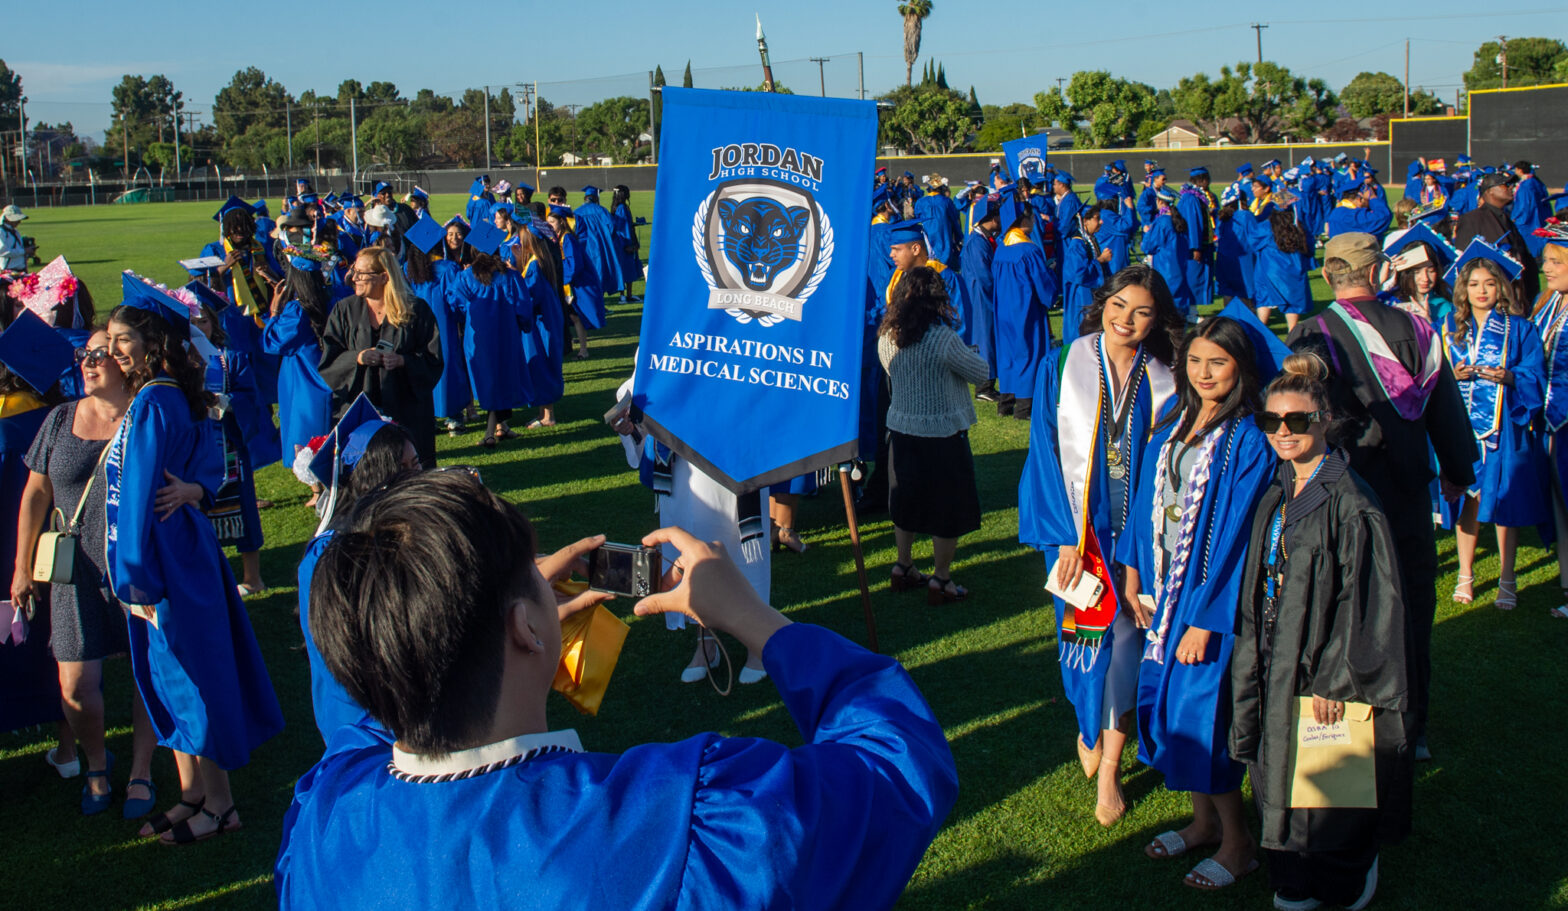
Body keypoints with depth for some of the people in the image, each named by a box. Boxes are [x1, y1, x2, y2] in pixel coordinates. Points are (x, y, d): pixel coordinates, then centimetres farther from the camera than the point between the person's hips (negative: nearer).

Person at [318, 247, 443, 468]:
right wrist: (356, 358, -15)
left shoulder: (416, 309, 0)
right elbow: (328, 360, 4)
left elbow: (433, 360, -1)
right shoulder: (345, 310, 7)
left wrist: (403, 361, -18)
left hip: (406, 407, -1)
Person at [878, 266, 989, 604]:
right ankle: (940, 580, 17)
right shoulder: (944, 339, -22)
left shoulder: (886, 337, -5)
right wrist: (967, 354, 9)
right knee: (948, 510, 9)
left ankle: (904, 568, 33)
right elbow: (982, 372, -8)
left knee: (905, 501, 21)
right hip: (943, 436, -6)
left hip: (901, 433, 6)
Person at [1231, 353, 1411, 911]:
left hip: (1324, 675, -7)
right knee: (1279, 780, 15)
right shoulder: (1276, 498, 7)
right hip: (1276, 671, 7)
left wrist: (1335, 680, -17)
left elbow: (1366, 604, -17)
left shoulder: (1350, 504, -17)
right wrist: (1255, 669, 13)